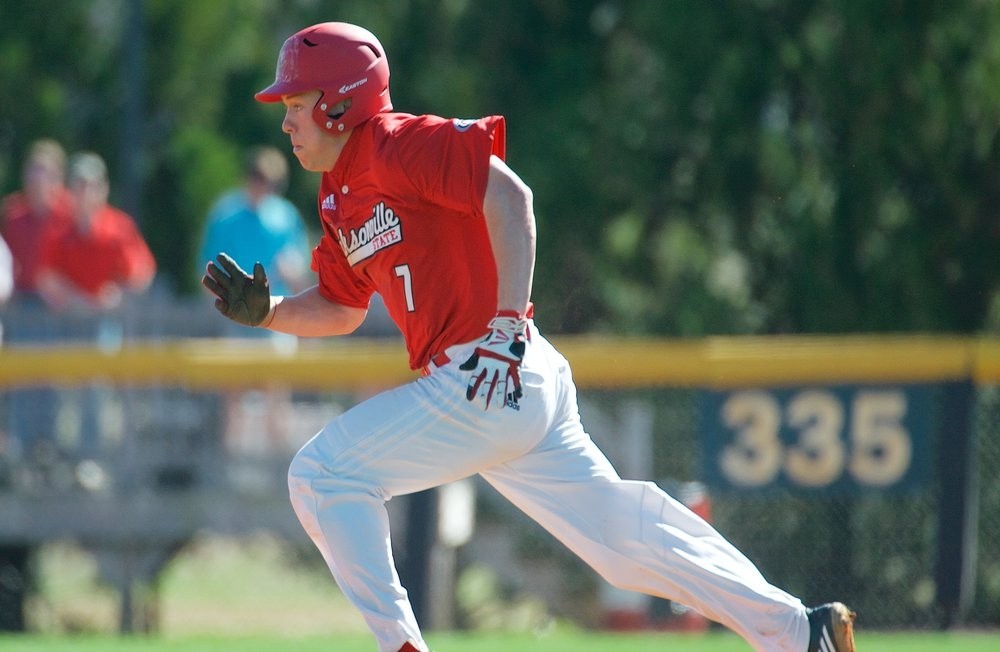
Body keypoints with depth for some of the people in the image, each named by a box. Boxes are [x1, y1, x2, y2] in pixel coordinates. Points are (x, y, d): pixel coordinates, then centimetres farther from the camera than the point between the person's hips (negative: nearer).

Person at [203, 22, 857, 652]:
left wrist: (508, 321, -24)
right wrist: (264, 311, 10)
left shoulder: (402, 145, -9)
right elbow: (340, 310, 28)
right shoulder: (340, 198, 20)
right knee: (622, 535, 9)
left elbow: (508, 196, -18)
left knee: (322, 474, -8)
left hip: (495, 371, -10)